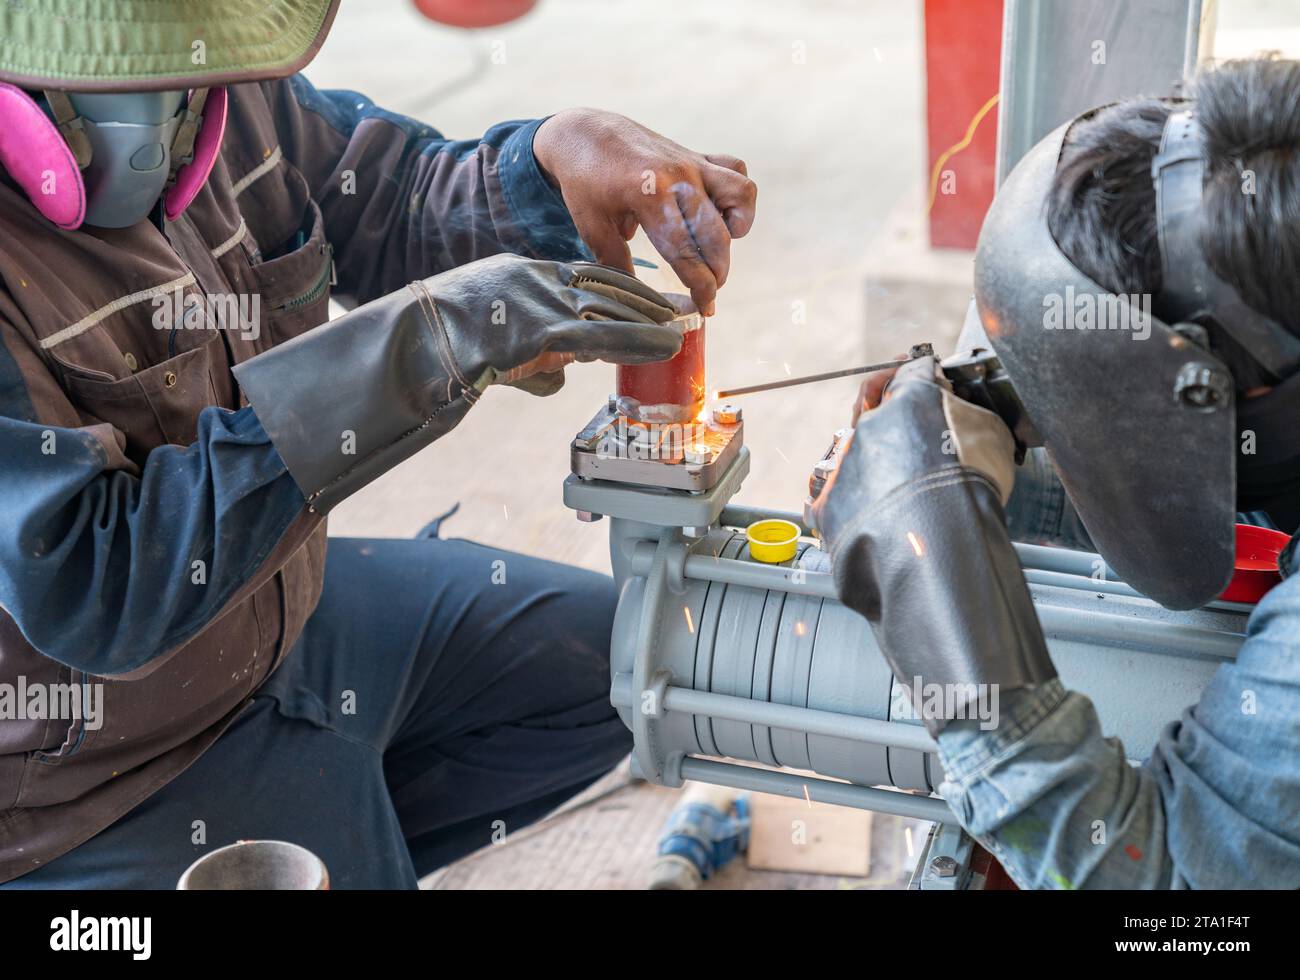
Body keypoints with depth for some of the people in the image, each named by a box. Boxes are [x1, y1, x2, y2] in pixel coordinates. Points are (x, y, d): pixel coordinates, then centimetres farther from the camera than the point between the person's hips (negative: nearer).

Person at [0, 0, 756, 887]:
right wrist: (416, 351, -40)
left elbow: (391, 208, 4)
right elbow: (90, 588, -36)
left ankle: (343, 840, 18)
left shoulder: (225, 96, -10)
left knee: (604, 657, 15)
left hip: (281, 612, 7)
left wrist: (562, 150, -19)